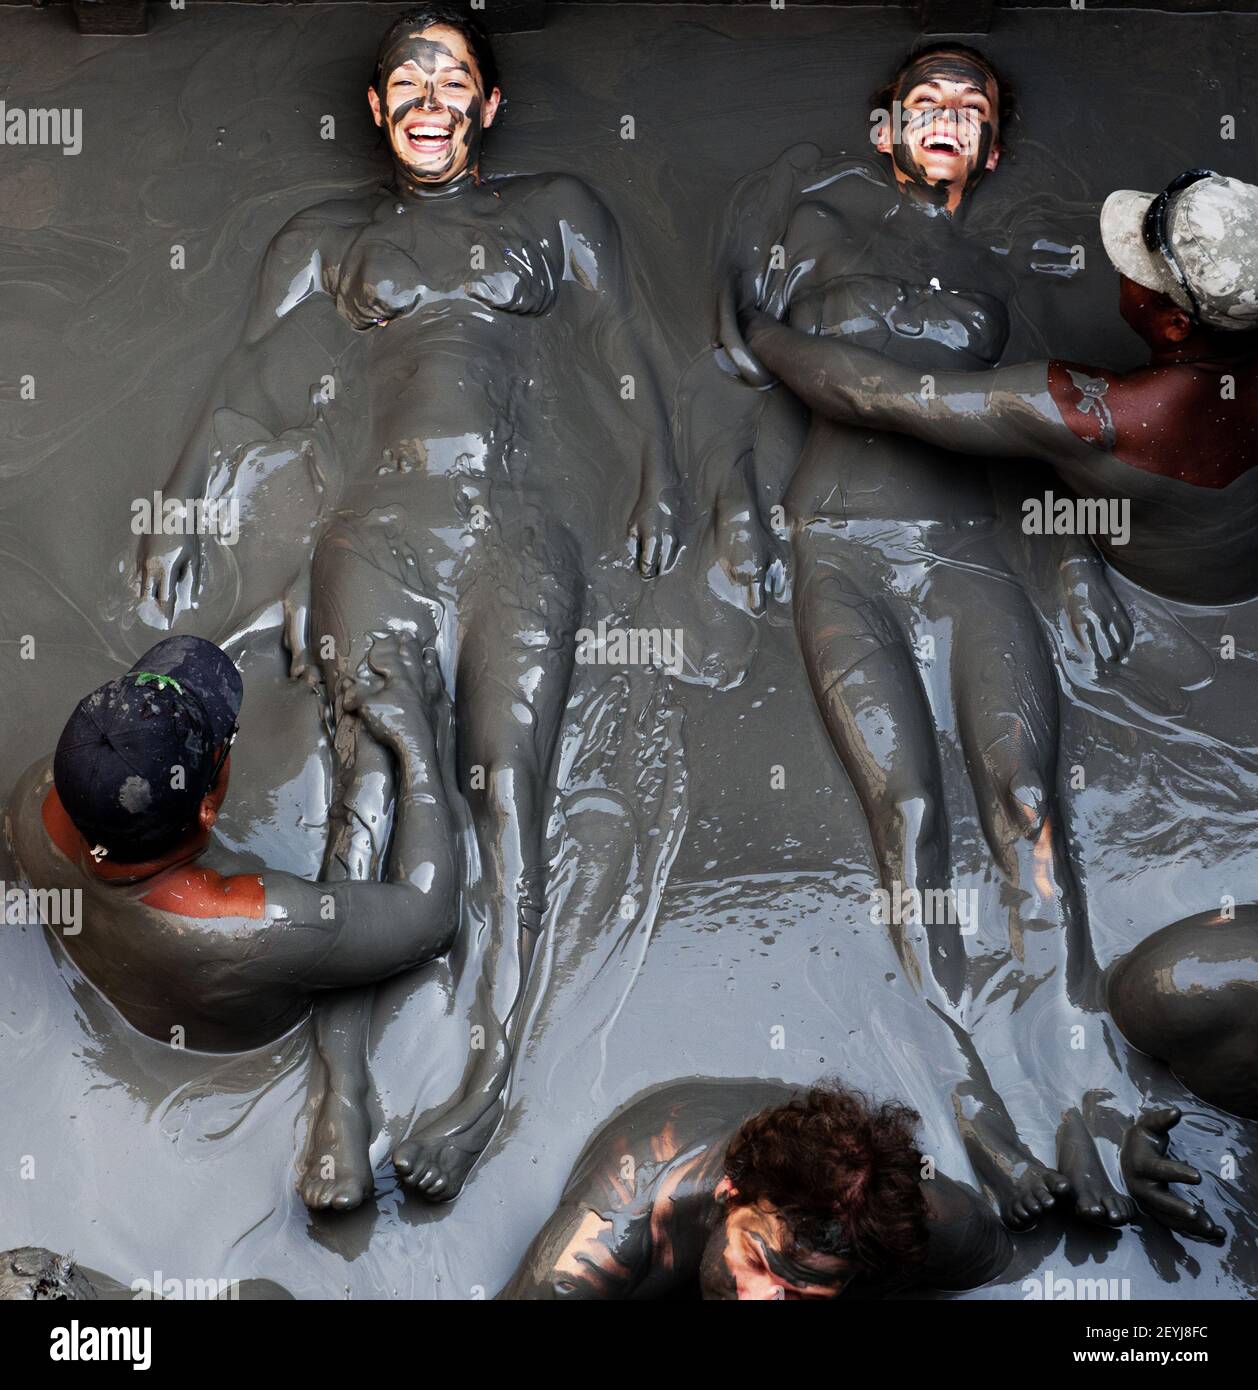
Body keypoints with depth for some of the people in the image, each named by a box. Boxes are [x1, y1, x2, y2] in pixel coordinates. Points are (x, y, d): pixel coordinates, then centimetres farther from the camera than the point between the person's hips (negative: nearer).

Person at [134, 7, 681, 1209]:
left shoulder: (553, 209, 22)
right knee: (366, 790, -17)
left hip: (520, 532, 0)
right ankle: (340, 1105, -24)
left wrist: (658, 483, 0)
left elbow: (623, 354, 14)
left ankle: (485, 1092, -23)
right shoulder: (327, 237, 23)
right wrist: (179, 509, 6)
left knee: (505, 796, -16)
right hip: (382, 531, 0)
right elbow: (244, 372, 17)